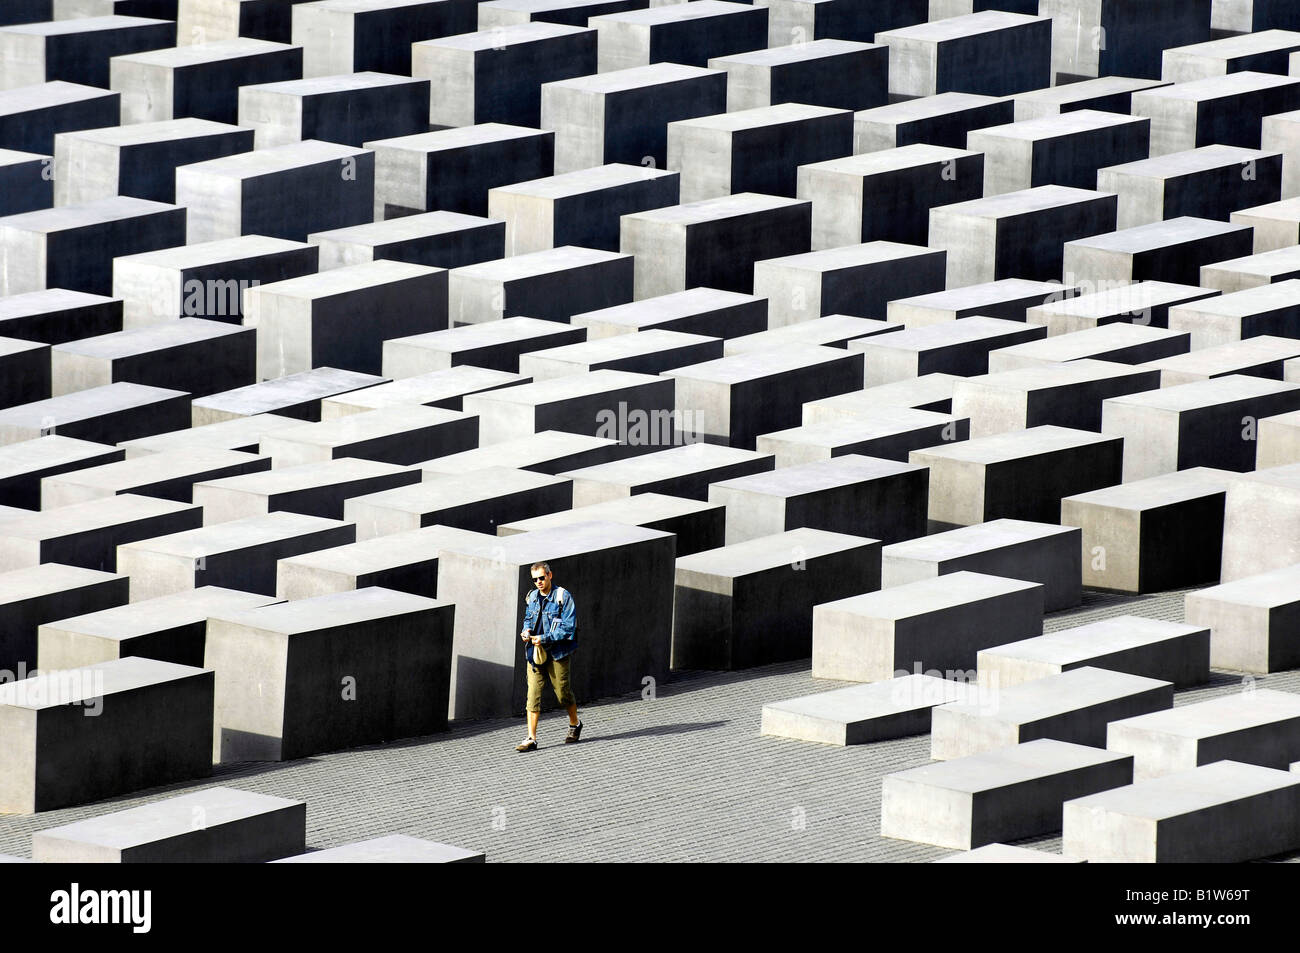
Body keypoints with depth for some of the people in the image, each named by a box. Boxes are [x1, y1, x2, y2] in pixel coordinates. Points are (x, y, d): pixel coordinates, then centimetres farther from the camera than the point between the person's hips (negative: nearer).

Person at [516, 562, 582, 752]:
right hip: (535, 652, 4)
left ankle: (575, 724, 34)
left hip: (557, 653, -4)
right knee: (533, 694, -5)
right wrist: (526, 631, 2)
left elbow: (568, 627, -13)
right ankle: (531, 739, -7)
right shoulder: (532, 597, 10)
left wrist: (544, 639, -19)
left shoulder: (563, 597, -9)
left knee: (562, 693, 5)